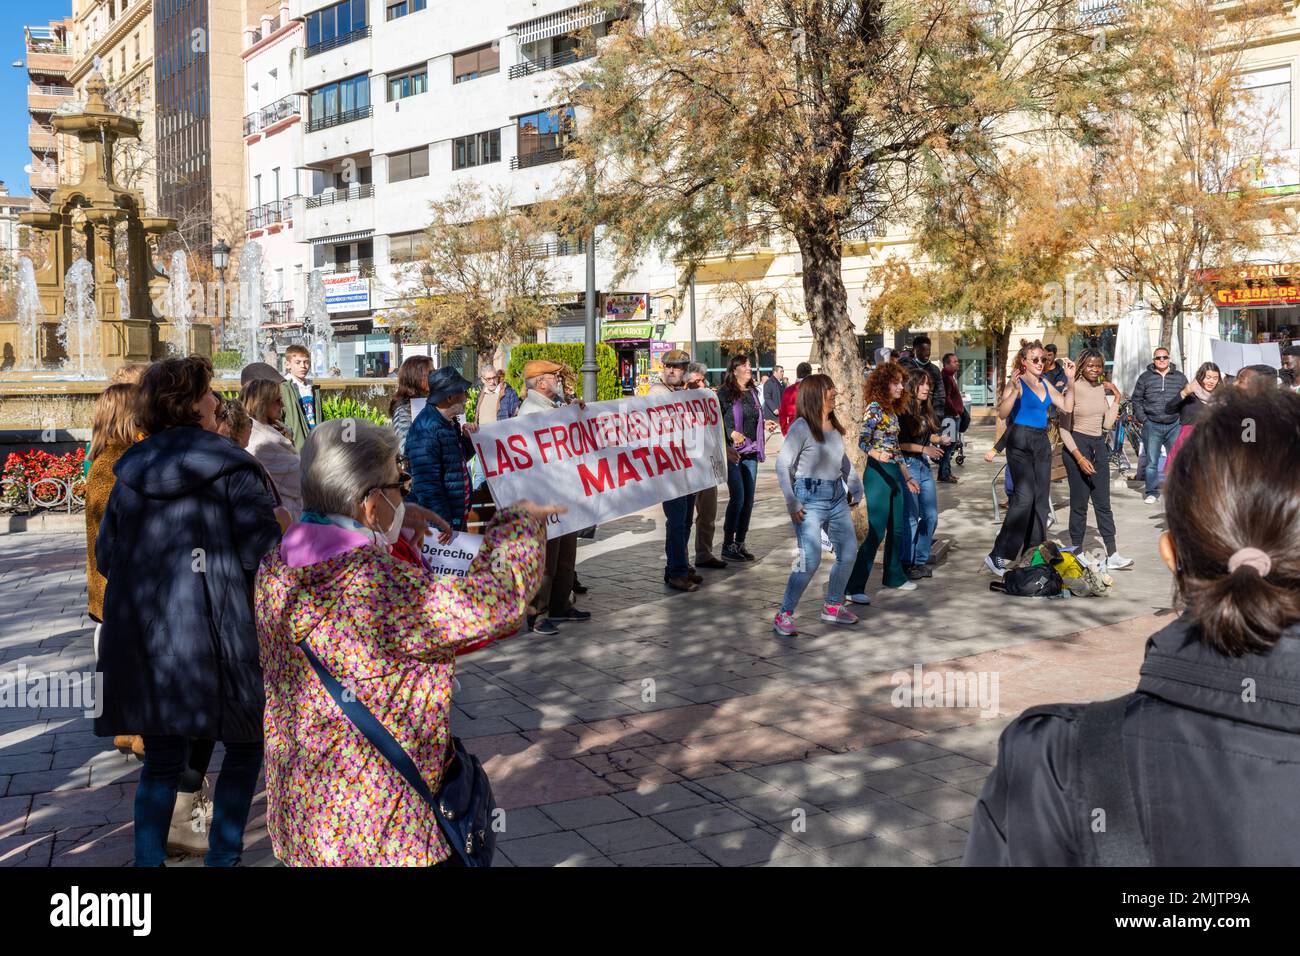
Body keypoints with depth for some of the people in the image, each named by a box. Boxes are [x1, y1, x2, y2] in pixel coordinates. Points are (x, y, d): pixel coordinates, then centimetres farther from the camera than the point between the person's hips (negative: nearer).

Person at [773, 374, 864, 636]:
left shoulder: (834, 426, 10)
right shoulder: (802, 427, -12)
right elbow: (783, 465, -13)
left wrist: (855, 488, 16)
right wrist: (792, 504, -15)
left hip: (837, 496, 8)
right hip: (810, 498, -8)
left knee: (849, 552, 11)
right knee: (810, 560, -14)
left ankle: (833, 606, 27)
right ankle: (783, 615, -3)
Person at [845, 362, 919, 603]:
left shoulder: (892, 410, 14)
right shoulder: (874, 408, -11)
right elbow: (862, 440, -21)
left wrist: (906, 477, 23)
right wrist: (876, 454, -41)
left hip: (894, 474, 9)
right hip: (878, 473, -9)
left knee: (897, 529, 15)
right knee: (876, 532, -11)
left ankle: (894, 576, 30)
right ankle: (854, 587, -11)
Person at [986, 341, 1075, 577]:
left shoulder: (1045, 385, 15)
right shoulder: (1017, 383, -6)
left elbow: (1067, 407, 14)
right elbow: (1002, 413, -19)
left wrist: (1070, 380, 6)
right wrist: (1014, 389, -32)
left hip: (1042, 443, 8)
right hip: (1020, 442, -8)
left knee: (1040, 499, 7)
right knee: (1024, 495, -19)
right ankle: (998, 556, -18)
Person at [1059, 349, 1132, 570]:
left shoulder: (1104, 389, 8)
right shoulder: (1073, 389, -9)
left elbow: (1107, 424, 7)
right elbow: (1064, 429, -10)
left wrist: (1117, 399, 2)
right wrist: (1079, 457, -16)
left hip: (1099, 444, 5)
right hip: (1077, 445, -5)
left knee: (1103, 502, 5)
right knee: (1079, 503, 0)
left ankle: (1112, 555, 5)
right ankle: (1076, 552, 10)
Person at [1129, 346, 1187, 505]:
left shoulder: (1180, 377, 9)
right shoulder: (1145, 377, 5)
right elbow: (1137, 399, 8)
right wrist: (1141, 418, -2)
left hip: (1174, 425, 1)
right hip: (1152, 426, -1)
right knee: (1152, 461, 2)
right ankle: (1152, 492, 10)